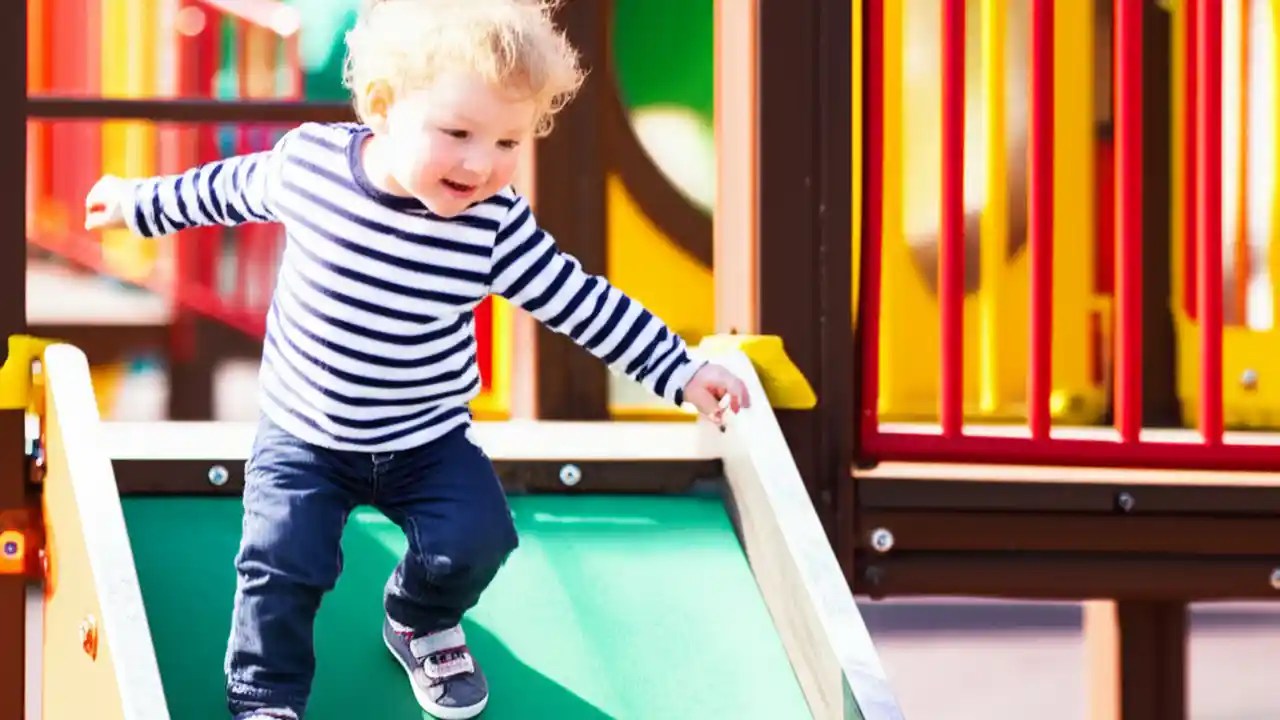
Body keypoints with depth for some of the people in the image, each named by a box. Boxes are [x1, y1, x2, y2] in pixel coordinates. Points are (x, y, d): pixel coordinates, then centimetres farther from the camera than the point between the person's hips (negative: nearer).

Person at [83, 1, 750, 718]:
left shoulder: (496, 225, -22)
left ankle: (421, 621, 24)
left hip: (427, 440, 0)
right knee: (282, 560, -10)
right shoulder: (307, 160, -19)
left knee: (474, 540, -10)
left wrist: (681, 371, -10)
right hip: (304, 437, 0)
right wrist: (141, 201, 17)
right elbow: (230, 187, 3)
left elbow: (582, 302, -11)